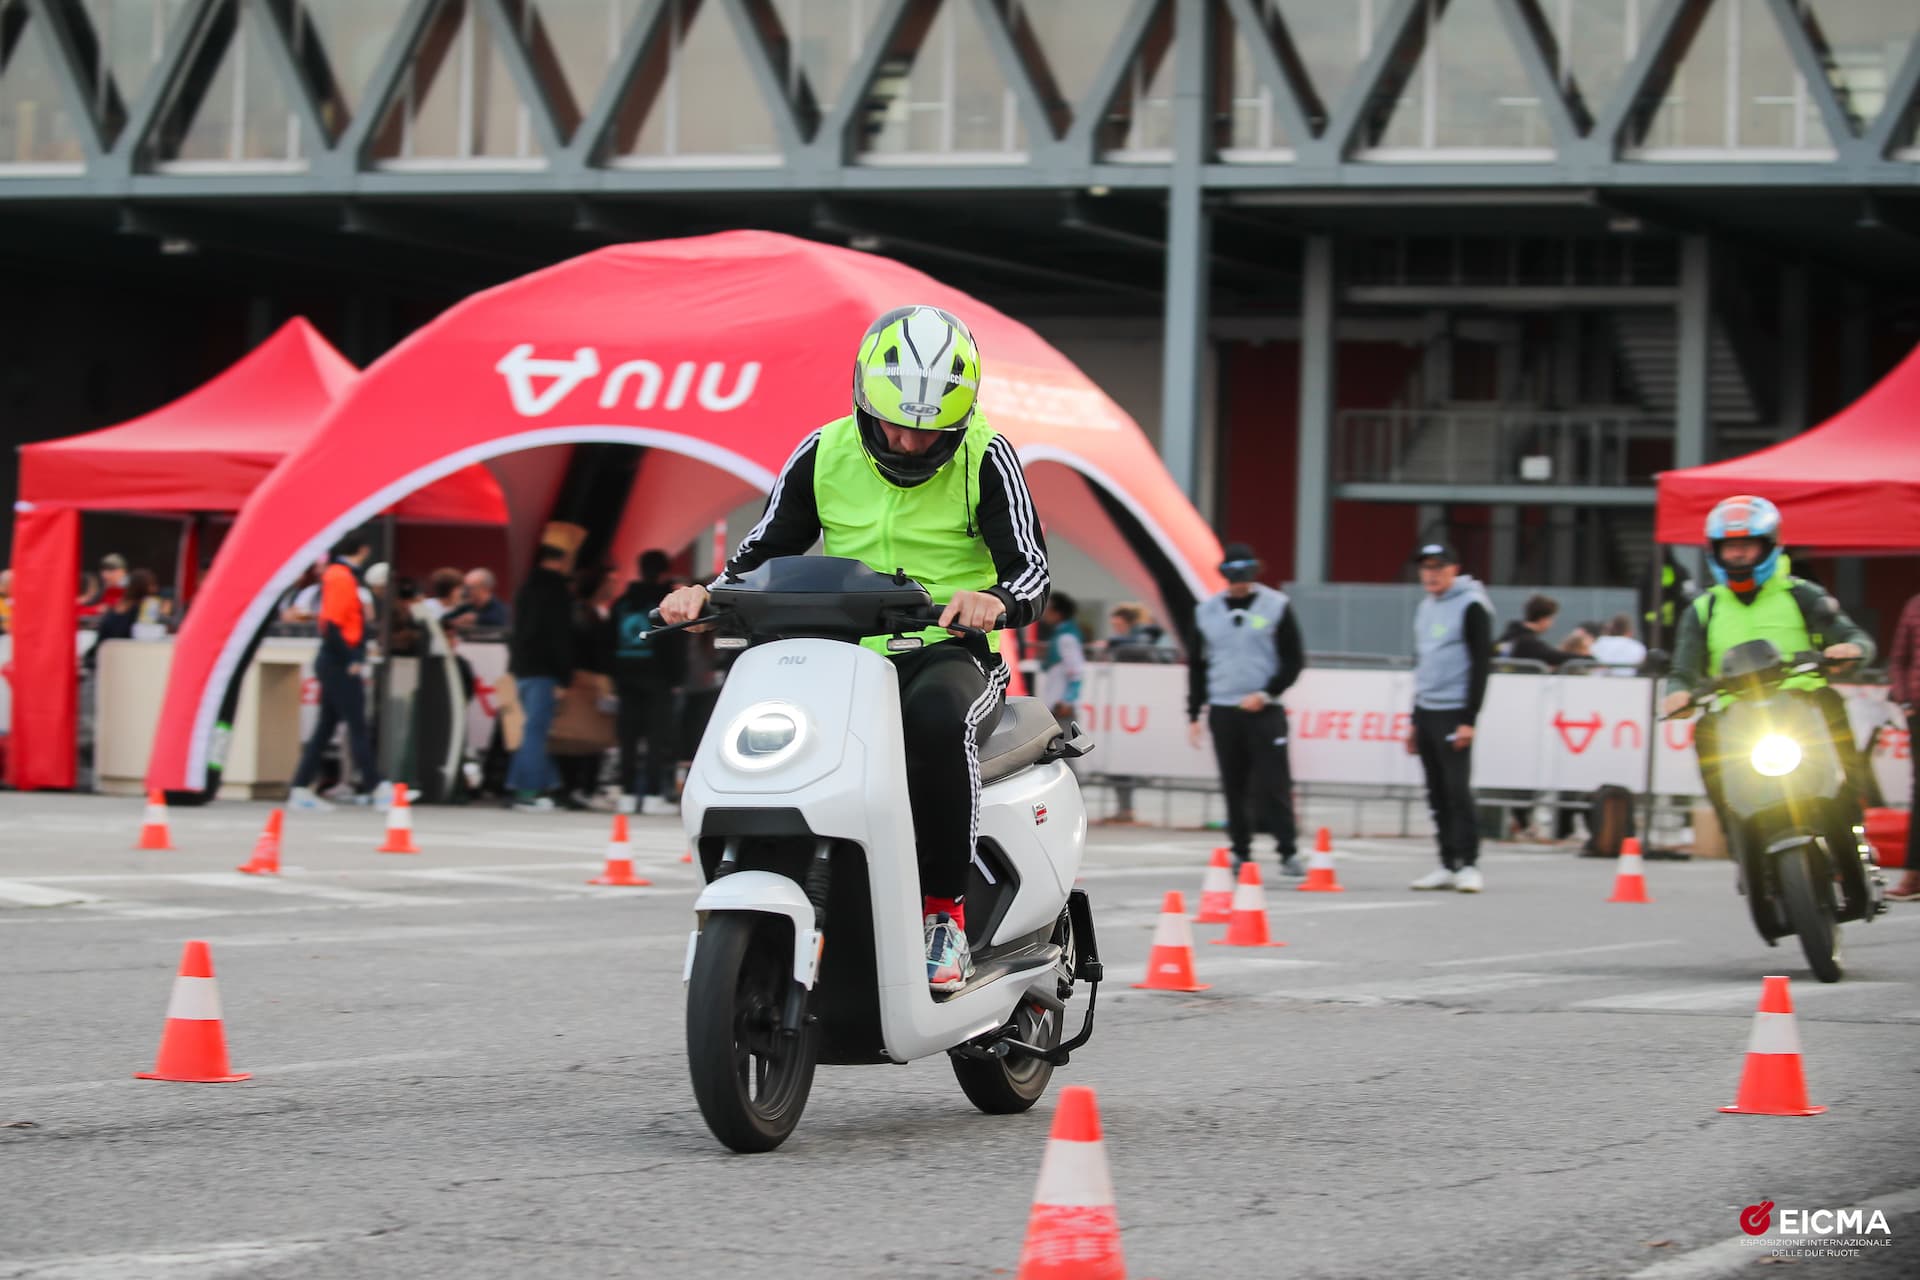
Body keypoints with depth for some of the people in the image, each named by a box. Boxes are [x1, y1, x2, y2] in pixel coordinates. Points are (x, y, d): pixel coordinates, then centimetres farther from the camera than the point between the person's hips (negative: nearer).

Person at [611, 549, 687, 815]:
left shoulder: (622, 603, 14)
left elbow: (611, 643, 14)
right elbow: (676, 644, -7)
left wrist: (615, 679, 14)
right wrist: (677, 678, -5)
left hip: (626, 675, 5)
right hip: (656, 676, -5)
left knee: (628, 735, 7)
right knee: (659, 734, -4)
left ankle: (627, 791, 5)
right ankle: (653, 794, -11)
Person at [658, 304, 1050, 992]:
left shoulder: (984, 457, -2)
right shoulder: (825, 454, 6)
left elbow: (1030, 567, -9)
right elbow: (765, 549, 11)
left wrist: (994, 600, -33)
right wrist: (706, 595, -9)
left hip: (950, 653, -3)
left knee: (937, 718, -40)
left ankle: (943, 911, -27)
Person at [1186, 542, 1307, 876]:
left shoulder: (1277, 607, -2)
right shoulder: (1206, 611, 8)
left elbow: (1294, 661, -1)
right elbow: (1197, 666, 14)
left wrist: (1267, 694, -12)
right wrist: (1194, 713, 10)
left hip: (1264, 711, -3)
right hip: (1222, 712, 3)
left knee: (1274, 784, -9)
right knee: (1234, 788, 5)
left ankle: (1287, 853, -7)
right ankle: (1241, 854, 12)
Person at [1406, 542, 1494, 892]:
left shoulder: (1471, 606, -8)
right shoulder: (1425, 609, 17)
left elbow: (1481, 664, -12)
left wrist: (1469, 720, -17)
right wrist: (1415, 721, 20)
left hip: (1454, 715, -8)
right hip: (1426, 713, 8)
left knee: (1458, 790, -11)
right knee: (1437, 794, 7)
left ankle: (1469, 865, -8)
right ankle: (1447, 865, 10)